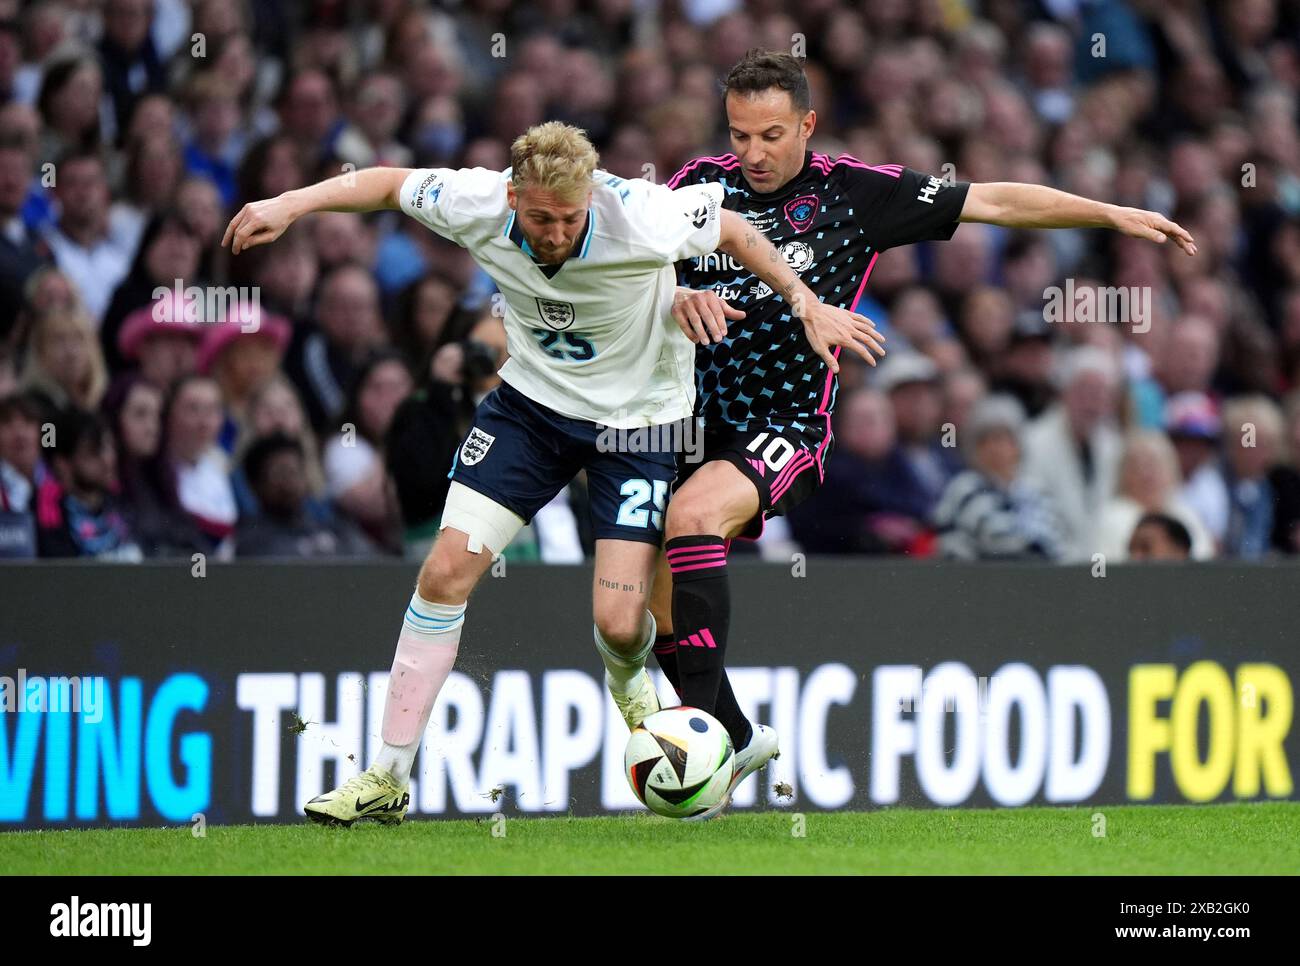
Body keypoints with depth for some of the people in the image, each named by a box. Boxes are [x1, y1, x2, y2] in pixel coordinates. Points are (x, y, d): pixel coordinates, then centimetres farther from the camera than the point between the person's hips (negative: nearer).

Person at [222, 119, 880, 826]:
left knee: (618, 623, -12)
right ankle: (388, 780, 0)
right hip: (531, 400, 3)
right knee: (446, 572, -9)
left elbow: (731, 228, -10)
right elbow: (387, 184, -2)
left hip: (634, 417, -3)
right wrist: (290, 204, -9)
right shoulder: (477, 206, -22)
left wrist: (807, 304, -6)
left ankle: (629, 686, 31)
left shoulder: (641, 218, -30)